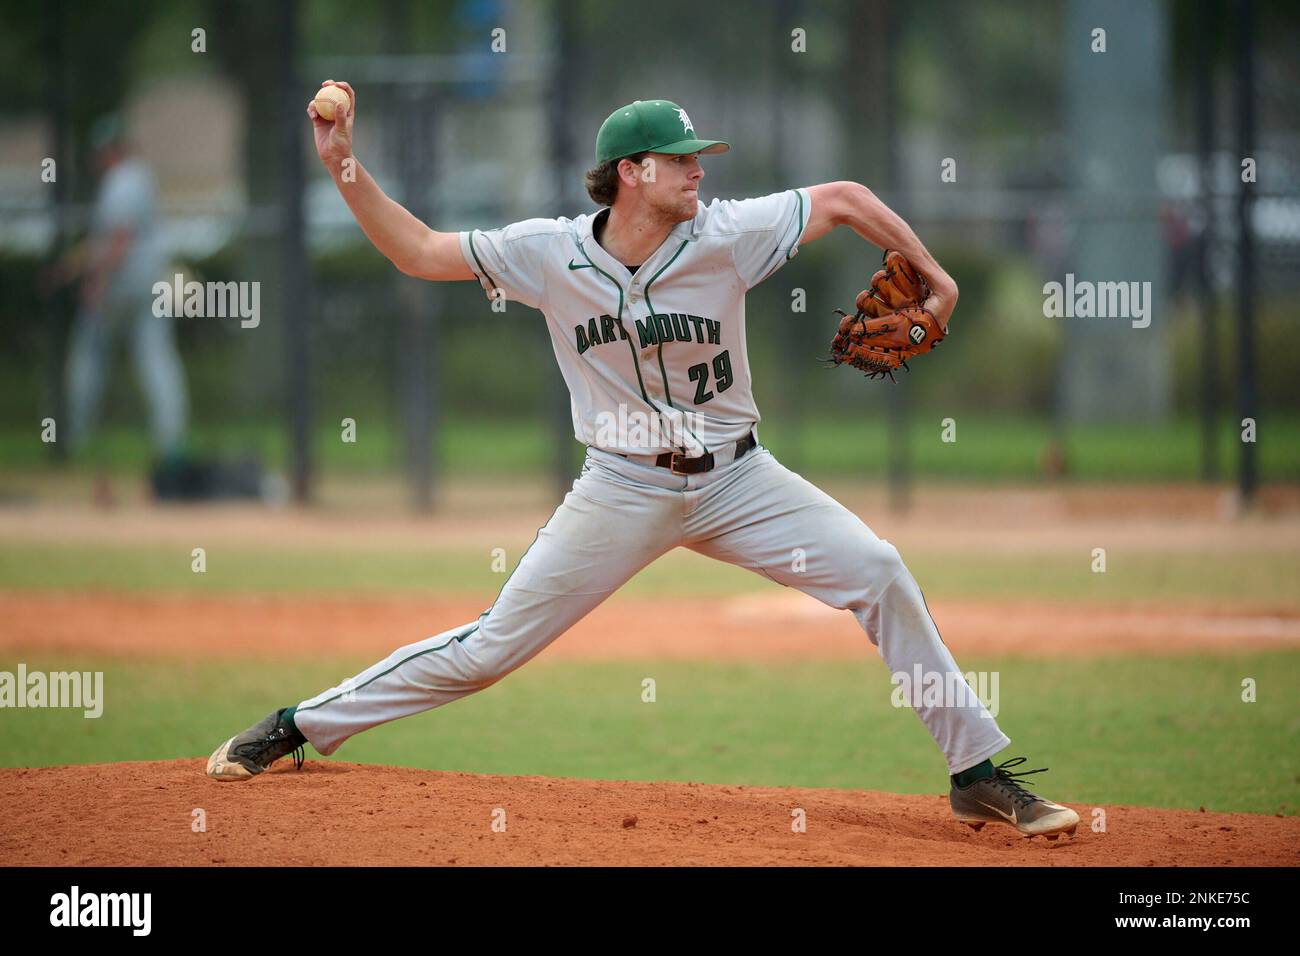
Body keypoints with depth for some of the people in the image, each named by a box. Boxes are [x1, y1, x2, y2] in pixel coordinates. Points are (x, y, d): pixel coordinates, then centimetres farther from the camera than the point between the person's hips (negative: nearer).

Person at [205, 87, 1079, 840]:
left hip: (736, 480, 1)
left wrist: (935, 277, -7)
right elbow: (422, 252, -2)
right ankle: (298, 727, 13)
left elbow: (843, 199, -5)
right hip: (623, 491, -1)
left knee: (876, 571, -15)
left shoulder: (724, 236, -13)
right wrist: (344, 167, -10)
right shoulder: (551, 252, -10)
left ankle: (979, 775, -6)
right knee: (492, 645, -2)